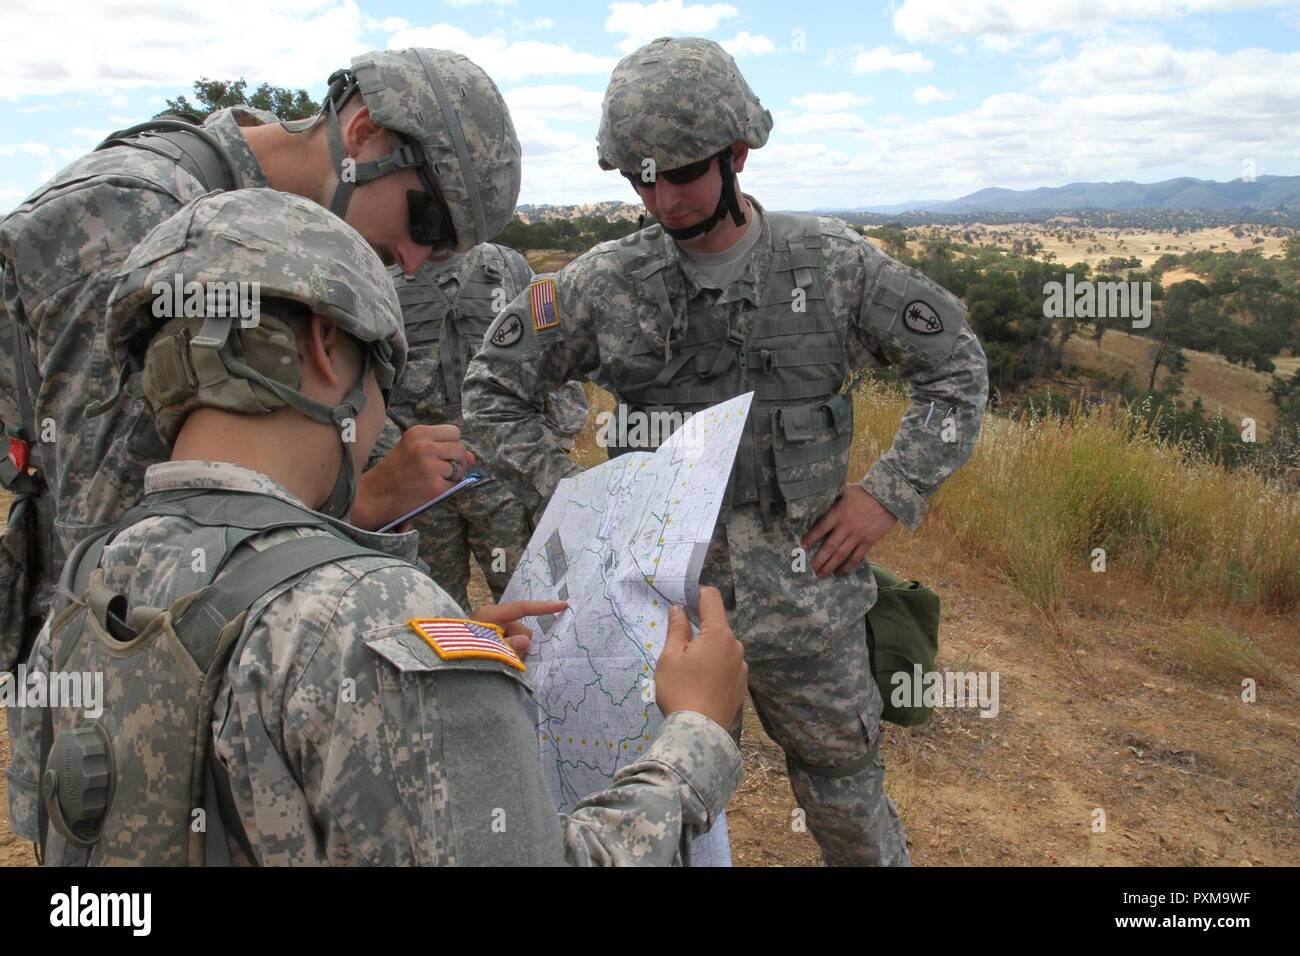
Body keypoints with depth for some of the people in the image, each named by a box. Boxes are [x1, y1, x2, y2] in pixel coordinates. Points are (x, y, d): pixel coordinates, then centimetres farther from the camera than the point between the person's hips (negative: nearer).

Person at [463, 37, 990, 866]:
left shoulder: (836, 265, -5)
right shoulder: (603, 283, -5)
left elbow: (957, 367, 3)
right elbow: (493, 387, 5)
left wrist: (891, 494, -6)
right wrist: (566, 491, -4)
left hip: (804, 594, 0)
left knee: (846, 791, 17)